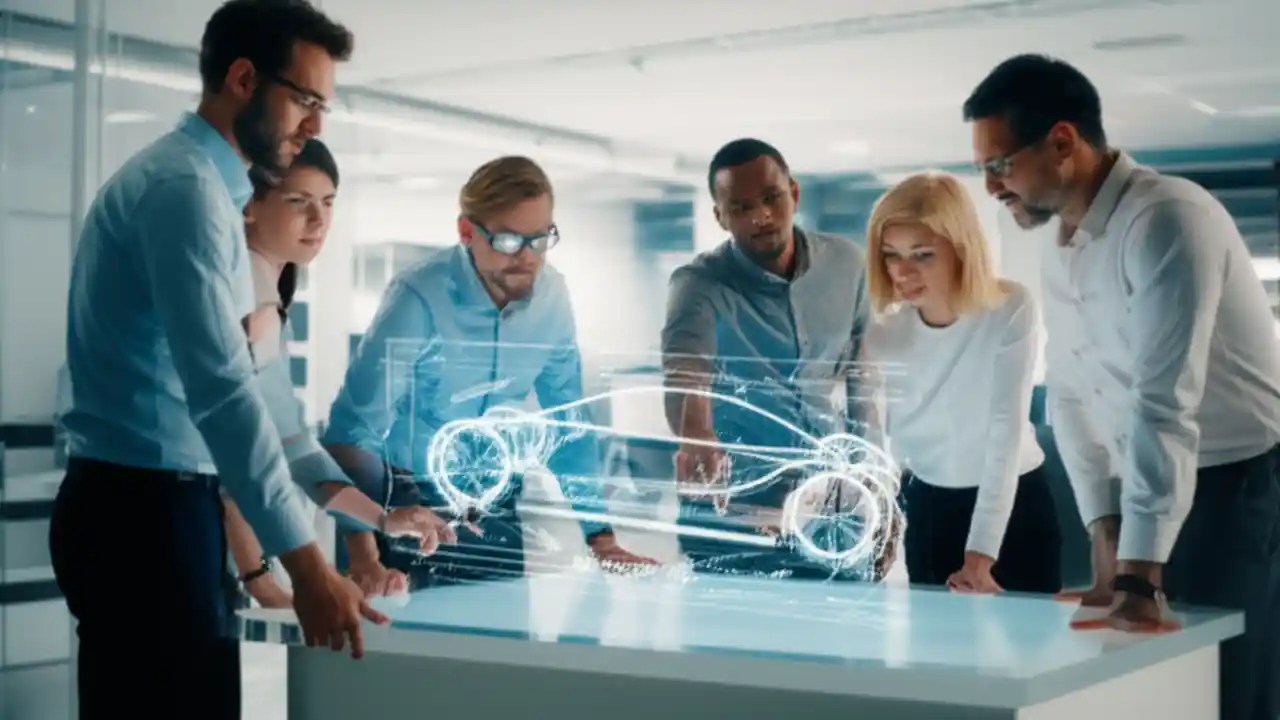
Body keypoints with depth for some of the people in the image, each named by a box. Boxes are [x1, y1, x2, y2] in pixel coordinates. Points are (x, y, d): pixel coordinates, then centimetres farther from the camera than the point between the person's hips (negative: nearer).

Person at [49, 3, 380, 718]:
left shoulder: (202, 185, 17)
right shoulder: (183, 184, -15)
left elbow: (233, 374, 19)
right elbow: (219, 388, -24)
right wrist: (305, 560, -26)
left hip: (140, 507, 10)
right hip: (145, 513, -10)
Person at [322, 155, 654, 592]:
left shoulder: (551, 297, -7)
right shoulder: (420, 299, -24)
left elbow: (570, 422, 4)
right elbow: (354, 427, -29)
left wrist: (600, 537, 0)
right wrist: (363, 559, -40)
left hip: (496, 509, 5)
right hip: (407, 505, -5)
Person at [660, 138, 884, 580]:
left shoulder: (846, 265, -2)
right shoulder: (700, 284, -14)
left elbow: (866, 387, 8)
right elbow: (683, 371, -34)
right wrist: (694, 437, -54)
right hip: (730, 517, -3)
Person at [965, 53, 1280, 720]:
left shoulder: (1166, 219, -21)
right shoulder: (1060, 253, 7)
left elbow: (1165, 403, -28)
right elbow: (1070, 395, 10)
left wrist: (1142, 573, -31)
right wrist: (1107, 539, 1)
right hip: (1142, 493, 8)